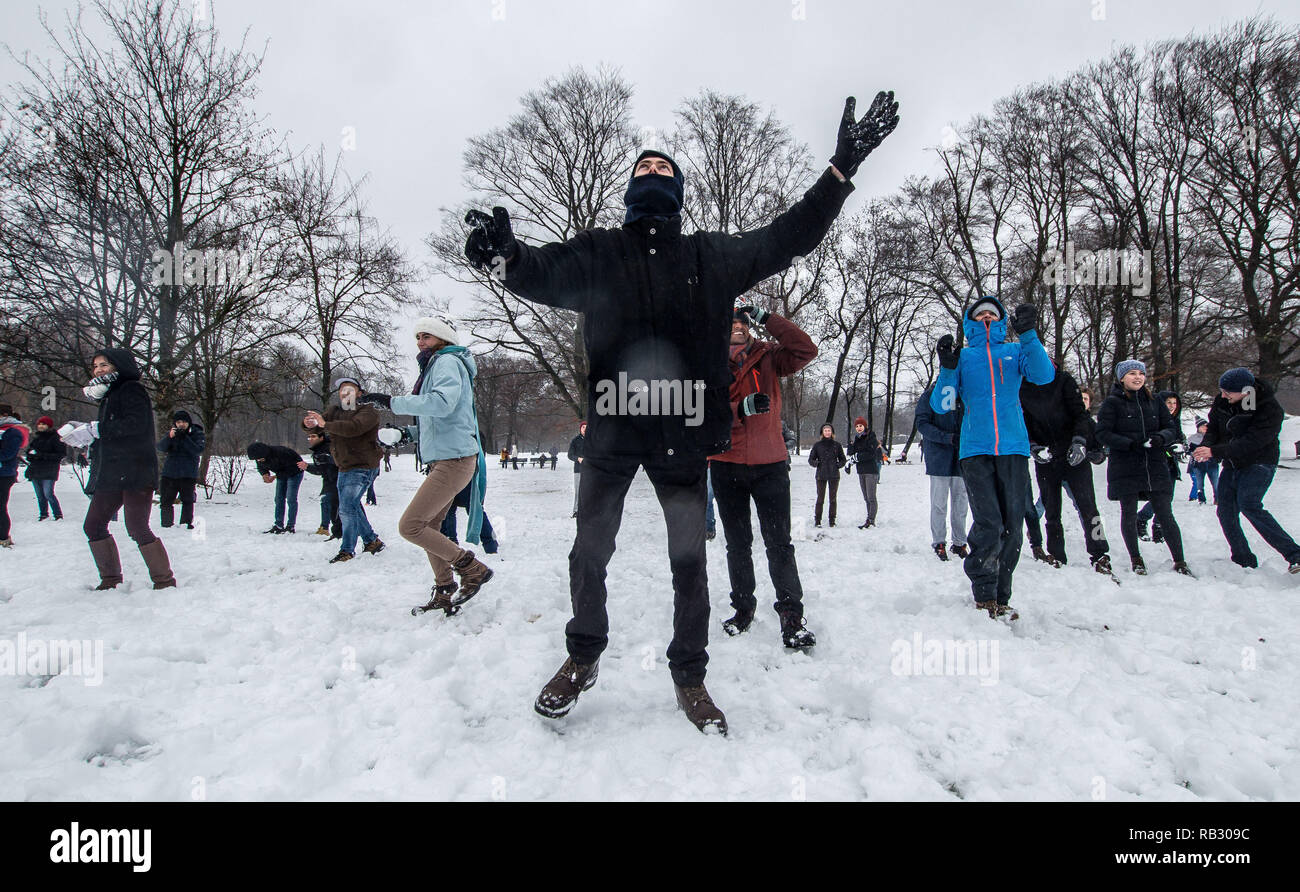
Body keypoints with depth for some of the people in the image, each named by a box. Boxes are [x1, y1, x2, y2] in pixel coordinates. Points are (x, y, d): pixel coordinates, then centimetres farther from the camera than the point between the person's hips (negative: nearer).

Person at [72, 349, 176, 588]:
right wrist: (83, 431, 8)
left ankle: (165, 580, -5)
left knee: (137, 528, -13)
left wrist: (96, 429, -15)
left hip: (135, 471, -10)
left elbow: (136, 424, -20)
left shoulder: (132, 390, -6)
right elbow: (107, 433, 23)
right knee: (93, 526, 11)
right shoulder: (108, 395, 23)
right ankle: (111, 578, 21)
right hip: (110, 474, 10)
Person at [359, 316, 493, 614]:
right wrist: (407, 433, 18)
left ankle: (473, 570, -4)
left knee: (409, 526, -13)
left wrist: (393, 402, -24)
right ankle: (445, 595, 22)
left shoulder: (448, 361, -7)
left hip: (454, 459, -10)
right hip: (442, 460, 10)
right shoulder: (434, 366, 23)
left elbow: (442, 402, -27)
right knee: (428, 528, 13)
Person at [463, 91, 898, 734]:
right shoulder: (597, 253, 6)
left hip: (684, 435, 1)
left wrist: (841, 169, 5)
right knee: (589, 553, 9)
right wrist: (509, 259, -34)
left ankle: (690, 675, 27)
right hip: (610, 431, 0)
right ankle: (583, 658, 33)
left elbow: (789, 237, 10)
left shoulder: (712, 257, 9)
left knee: (689, 562, 8)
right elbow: (545, 273, -11)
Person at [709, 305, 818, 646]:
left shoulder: (768, 358, 1)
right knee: (737, 543, 13)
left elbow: (805, 350, -15)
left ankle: (791, 612, 8)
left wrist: (765, 317, -16)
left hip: (769, 465, -1)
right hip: (726, 467, 1)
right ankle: (743, 606, 28)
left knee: (779, 542, -3)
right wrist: (741, 408, -25)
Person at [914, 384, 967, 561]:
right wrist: (947, 437, -22)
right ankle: (938, 542, 10)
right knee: (939, 502, 0)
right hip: (938, 457, -4)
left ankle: (959, 542, 18)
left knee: (960, 502, 8)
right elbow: (921, 424, -9)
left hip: (961, 457, 4)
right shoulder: (930, 394, -3)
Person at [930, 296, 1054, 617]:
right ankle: (984, 596, 0)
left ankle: (1001, 597, 13)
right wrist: (947, 368, -11)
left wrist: (1028, 335, -18)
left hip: (1013, 447, 2)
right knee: (988, 523, -13)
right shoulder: (963, 356, 13)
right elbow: (941, 405, 4)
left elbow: (1044, 375, -6)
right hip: (975, 449, -2)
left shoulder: (1016, 351, 15)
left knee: (1011, 524, 1)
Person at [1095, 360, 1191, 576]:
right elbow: (1102, 433, -7)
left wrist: (1161, 437, -11)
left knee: (1165, 515, 0)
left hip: (1155, 467, 3)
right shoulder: (1112, 403, 0)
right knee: (1129, 515, 6)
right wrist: (1130, 444, -18)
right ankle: (1136, 560, 20)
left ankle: (1179, 562, 8)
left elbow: (1172, 429, 12)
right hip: (1124, 468, -2)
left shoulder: (1155, 402, 12)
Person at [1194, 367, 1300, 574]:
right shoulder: (1222, 401, -3)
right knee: (1226, 511, 1)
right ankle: (1244, 561, 12)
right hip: (1232, 464, 7)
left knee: (1249, 505, -25)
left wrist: (1214, 451, -33)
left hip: (1259, 464, -7)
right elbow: (1213, 428, 3)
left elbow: (1250, 443, -28)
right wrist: (1205, 446, -18)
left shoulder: (1270, 409, -21)